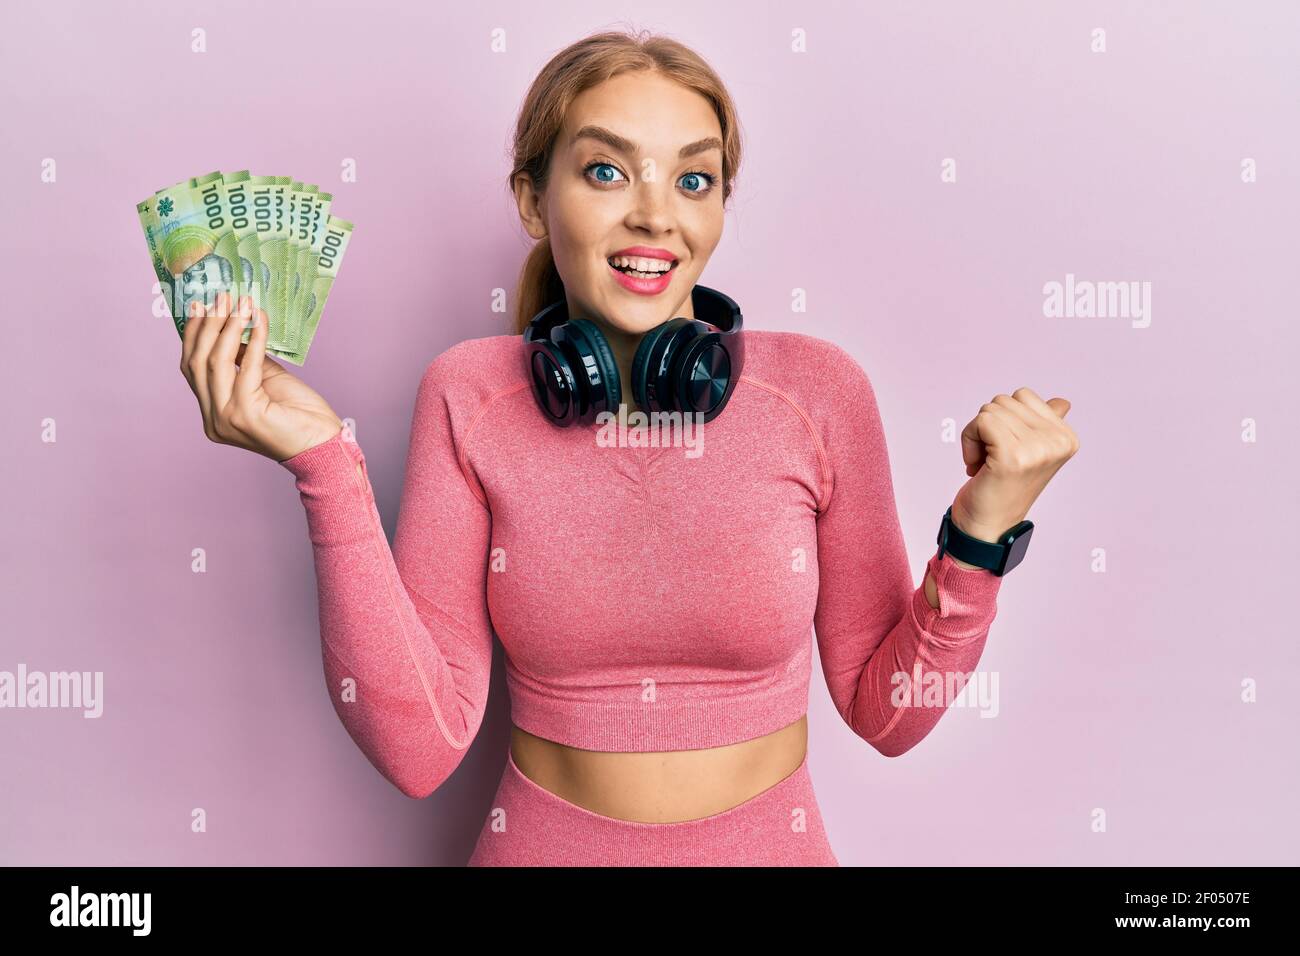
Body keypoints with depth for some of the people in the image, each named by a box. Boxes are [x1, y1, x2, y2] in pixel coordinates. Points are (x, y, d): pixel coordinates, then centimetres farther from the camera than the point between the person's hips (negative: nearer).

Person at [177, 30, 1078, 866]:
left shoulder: (818, 389, -13)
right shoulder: (470, 397, -11)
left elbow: (887, 712, -5)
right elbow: (419, 746, -17)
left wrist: (980, 534, -20)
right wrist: (324, 462, -24)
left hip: (769, 843, 1)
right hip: (543, 843, 0)